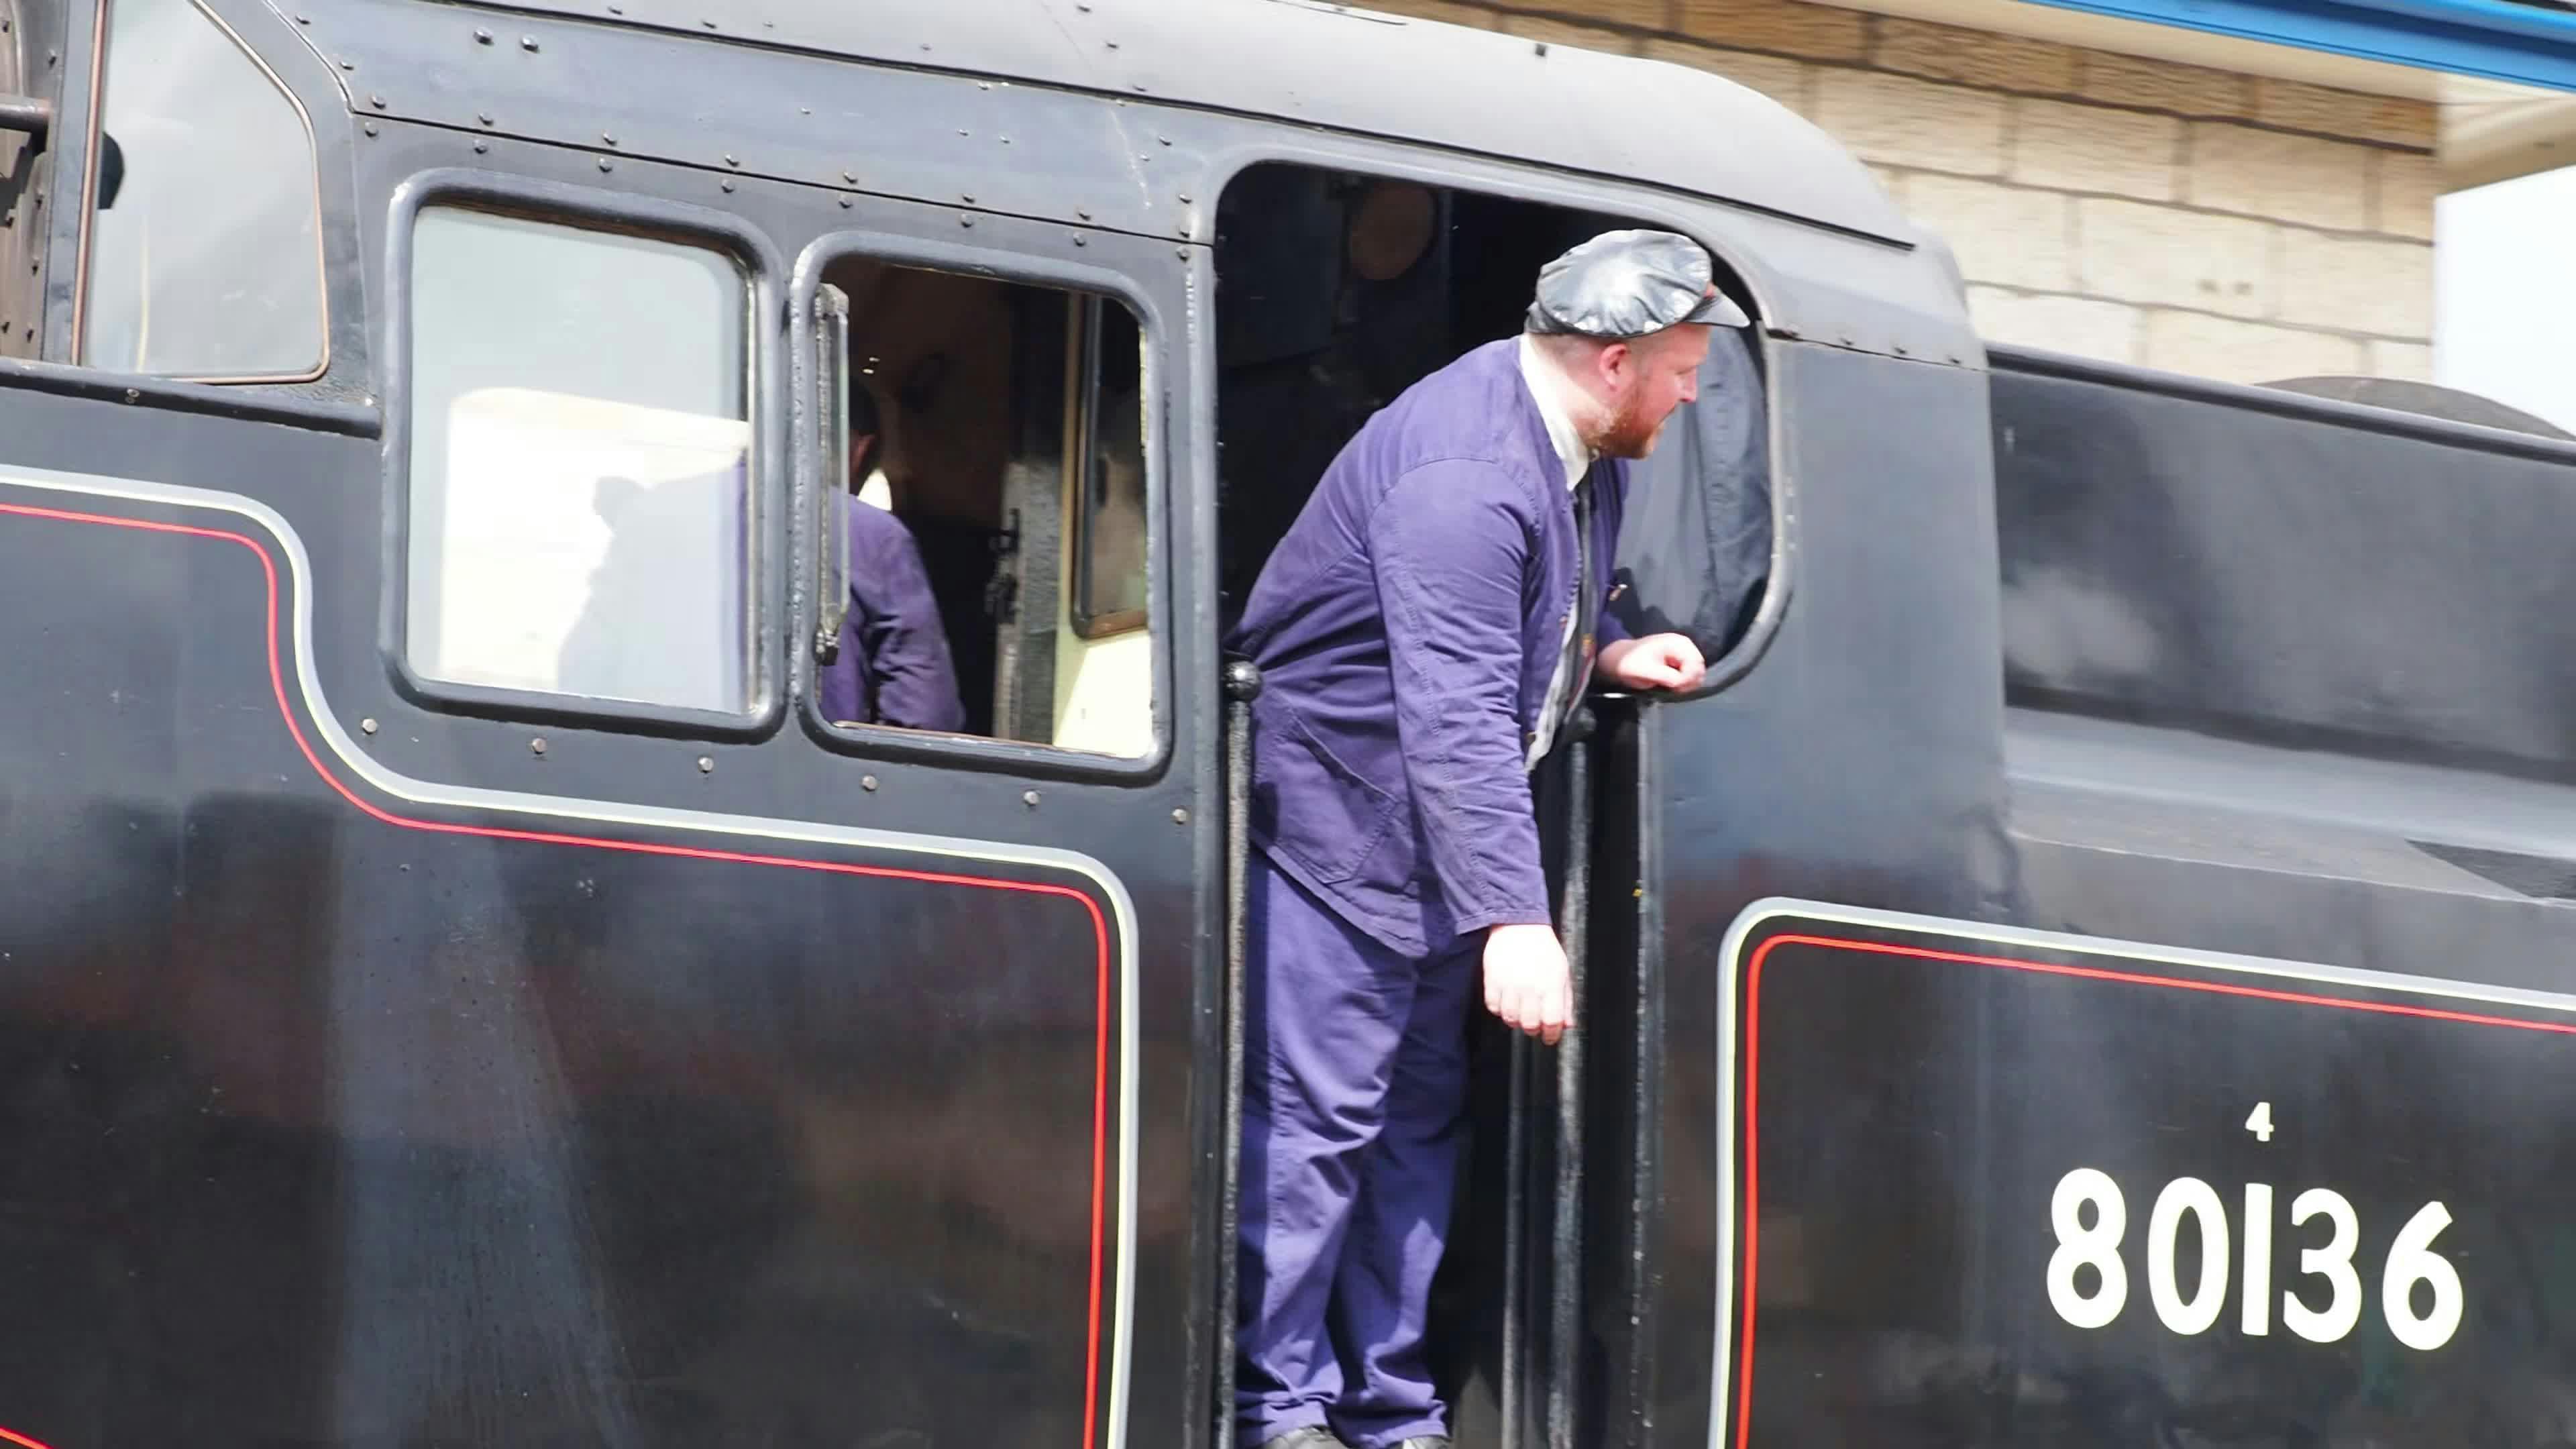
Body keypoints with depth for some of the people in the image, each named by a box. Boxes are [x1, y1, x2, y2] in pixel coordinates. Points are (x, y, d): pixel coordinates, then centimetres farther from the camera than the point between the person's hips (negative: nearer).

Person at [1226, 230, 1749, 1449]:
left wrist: (1607, 653, 1)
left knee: (1419, 1120, 12)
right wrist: (1511, 916, -38)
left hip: (1439, 841, 10)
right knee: (1316, 1116, -8)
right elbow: (1457, 715, -34)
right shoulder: (1464, 477, -29)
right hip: (1336, 818, -10)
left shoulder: (1588, 454, 3)